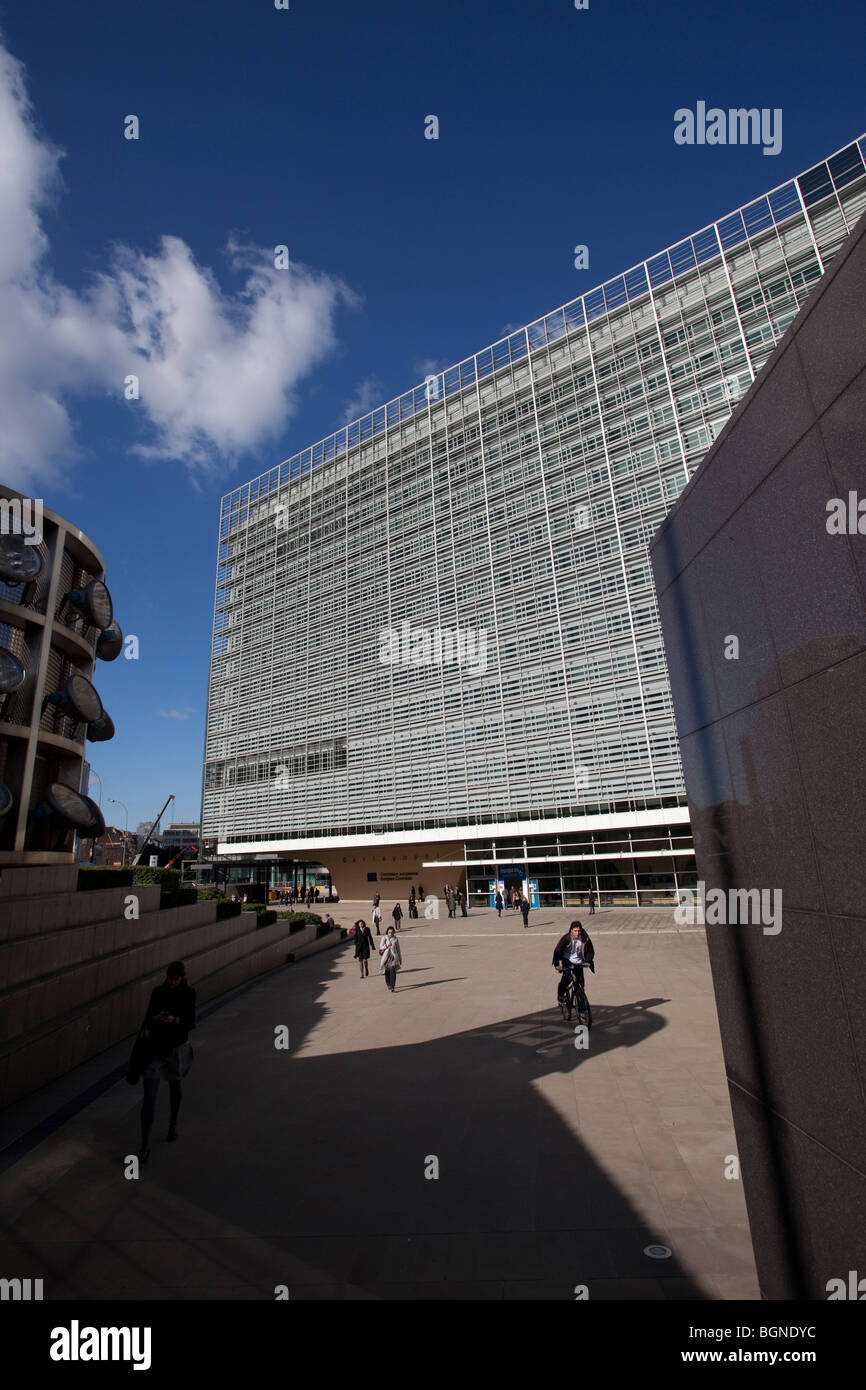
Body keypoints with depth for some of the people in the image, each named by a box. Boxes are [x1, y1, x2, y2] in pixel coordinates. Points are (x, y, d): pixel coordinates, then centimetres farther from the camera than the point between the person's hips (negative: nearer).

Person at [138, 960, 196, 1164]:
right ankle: (145, 1146, 6)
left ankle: (173, 1124, 46)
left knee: (175, 1086, 21)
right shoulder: (158, 992, -5)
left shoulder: (188, 994, -9)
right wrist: (155, 1018, -23)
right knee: (149, 1095, -4)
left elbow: (191, 1023, -10)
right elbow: (148, 1018, -1)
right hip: (155, 1047, 0)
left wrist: (175, 1019, -27)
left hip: (176, 1047, 0)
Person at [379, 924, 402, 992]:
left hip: (394, 956, 0)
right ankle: (389, 985, 27)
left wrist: (400, 959, 18)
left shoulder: (395, 939, 7)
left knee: (393, 971, -15)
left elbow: (398, 949, 14)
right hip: (386, 956, 0)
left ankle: (392, 986, -18)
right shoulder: (384, 938, 3)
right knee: (387, 972, 5)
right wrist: (386, 946, -20)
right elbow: (381, 947, -1)